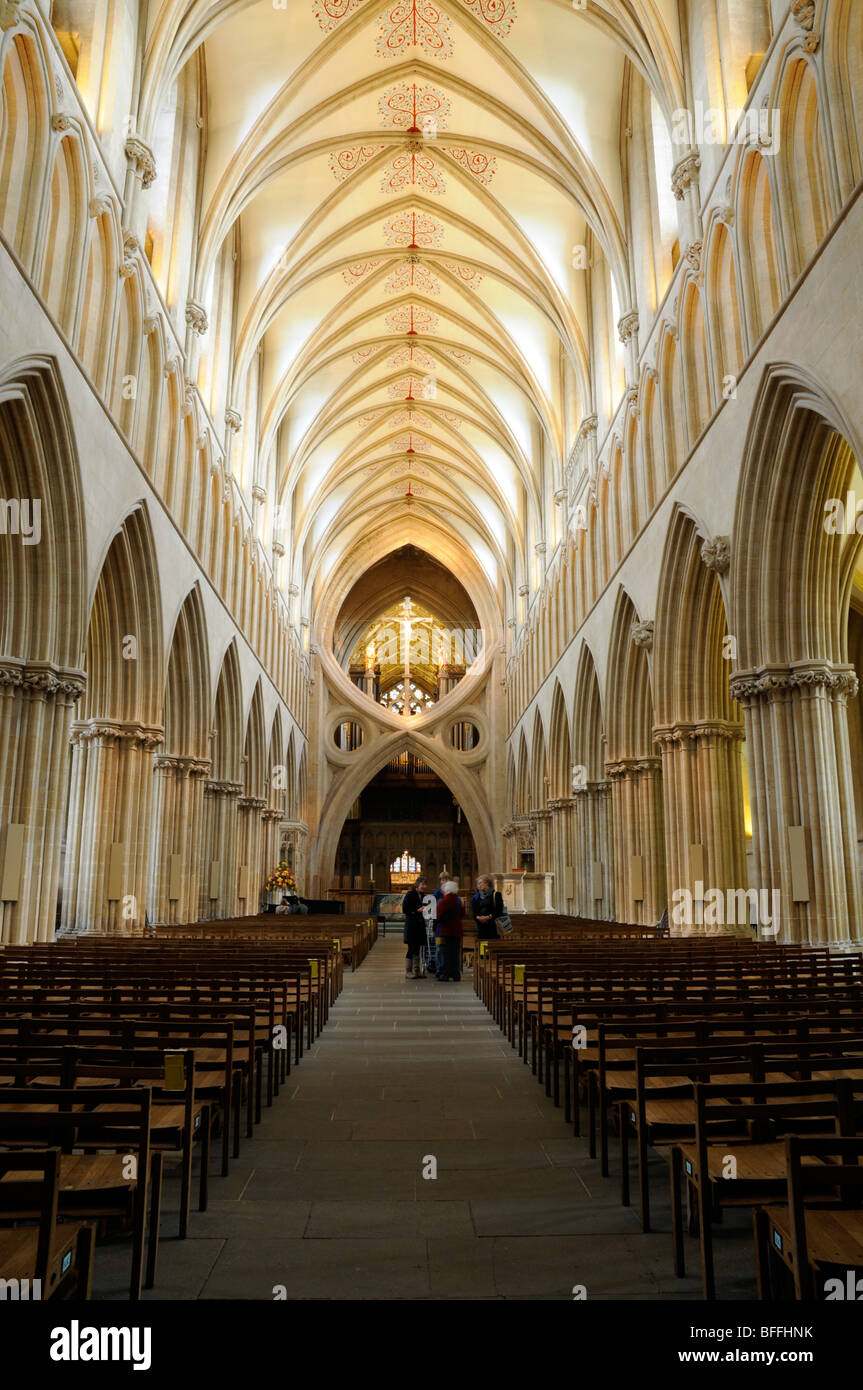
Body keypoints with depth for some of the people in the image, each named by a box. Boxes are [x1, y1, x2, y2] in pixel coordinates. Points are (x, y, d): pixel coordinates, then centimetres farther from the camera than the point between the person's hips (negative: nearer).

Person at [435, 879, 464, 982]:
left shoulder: (444, 901, -15)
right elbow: (462, 915, 14)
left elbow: (439, 916, -12)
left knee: (447, 953, 0)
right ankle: (456, 974, 12)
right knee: (456, 952, 9)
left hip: (446, 929, -5)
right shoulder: (459, 900, 3)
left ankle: (446, 975, 2)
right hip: (458, 929, 5)